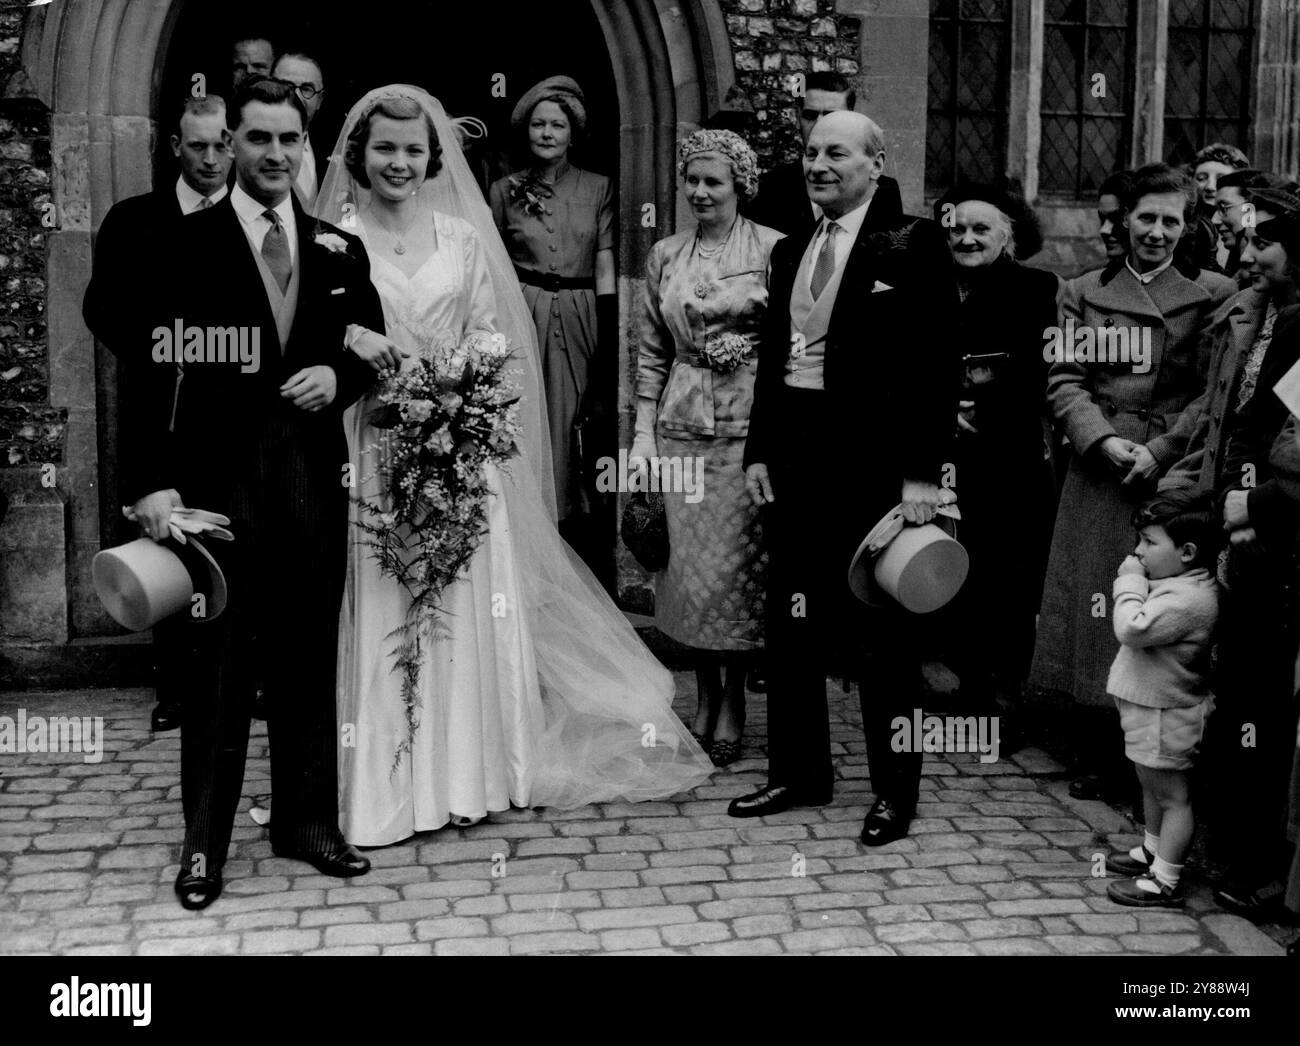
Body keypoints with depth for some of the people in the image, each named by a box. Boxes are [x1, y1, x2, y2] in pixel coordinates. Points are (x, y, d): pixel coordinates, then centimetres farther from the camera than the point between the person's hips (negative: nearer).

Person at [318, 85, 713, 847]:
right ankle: (384, 784, 9)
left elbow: (489, 340, 8)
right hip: (373, 445, -2)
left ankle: (467, 773, 19)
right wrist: (353, 343, -21)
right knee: (380, 613, -2)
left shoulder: (461, 236, 9)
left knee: (466, 606, 5)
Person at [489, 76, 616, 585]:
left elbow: (605, 268, 2)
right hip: (524, 320, 0)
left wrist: (610, 341, -5)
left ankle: (591, 574, 10)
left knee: (581, 437, 0)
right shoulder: (504, 190, 7)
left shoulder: (598, 188, 6)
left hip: (580, 323, 0)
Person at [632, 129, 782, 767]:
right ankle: (704, 708, 19)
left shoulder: (773, 248, -2)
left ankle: (730, 713, 15)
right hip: (681, 428, 4)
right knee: (689, 571, 5)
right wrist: (642, 435, 7)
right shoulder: (664, 256, 11)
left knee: (739, 572, 0)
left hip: (750, 427, -4)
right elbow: (651, 355, 13)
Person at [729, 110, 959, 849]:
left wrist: (923, 472, -16)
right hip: (795, 455, 7)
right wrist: (760, 449, 8)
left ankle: (896, 791, 16)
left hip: (873, 459, -6)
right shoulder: (790, 251, 14)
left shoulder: (914, 244, -6)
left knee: (881, 633, 3)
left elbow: (938, 364, -11)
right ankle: (800, 771, 27)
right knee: (792, 622, 13)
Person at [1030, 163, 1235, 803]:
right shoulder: (1083, 293, 12)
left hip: (1174, 471, -1)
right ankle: (1096, 757, 11)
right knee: (1093, 611, 1)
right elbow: (1064, 382, 6)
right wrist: (1102, 440, -10)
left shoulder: (1213, 294, 6)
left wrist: (1160, 450, -11)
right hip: (1099, 468, 2)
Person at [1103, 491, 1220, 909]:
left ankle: (1166, 882, 11)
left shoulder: (1188, 599, -28)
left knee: (1172, 796, 2)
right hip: (1150, 708, 11)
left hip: (1164, 717, -11)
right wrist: (1133, 581, 1)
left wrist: (1130, 582, -24)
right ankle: (1153, 852, 42)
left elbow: (1132, 628, -35)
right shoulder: (1176, 583, 5)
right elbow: (1137, 629, 15)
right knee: (1152, 786, 25)